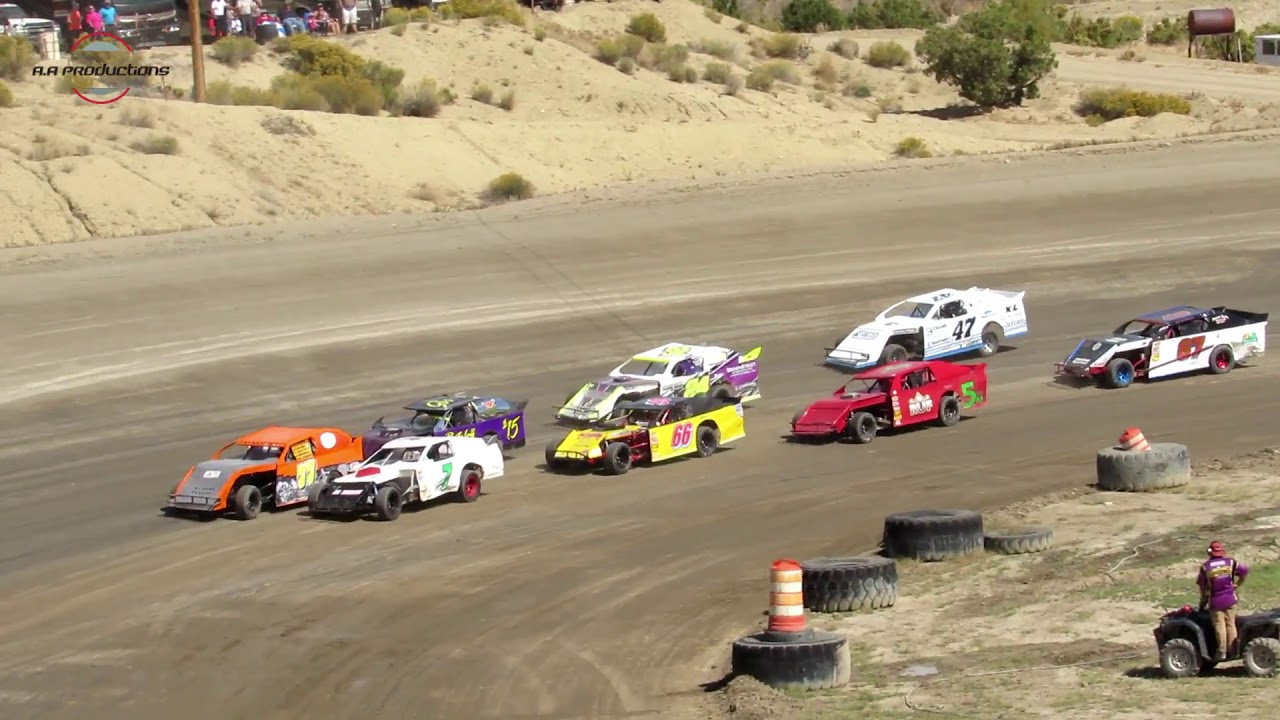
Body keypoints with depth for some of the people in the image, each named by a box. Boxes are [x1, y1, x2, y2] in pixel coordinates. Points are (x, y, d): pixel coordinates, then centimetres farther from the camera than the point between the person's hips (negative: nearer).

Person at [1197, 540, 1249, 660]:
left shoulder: (1205, 567, -4)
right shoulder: (1230, 562, -1)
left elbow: (1202, 586, 2)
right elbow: (1245, 570, -3)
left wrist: (1203, 602, 15)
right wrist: (1237, 584, 9)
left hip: (1215, 601, -2)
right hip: (1230, 599, 2)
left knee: (1219, 626, 0)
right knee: (1230, 624, 8)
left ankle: (1222, 651, -6)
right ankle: (1232, 651, 6)